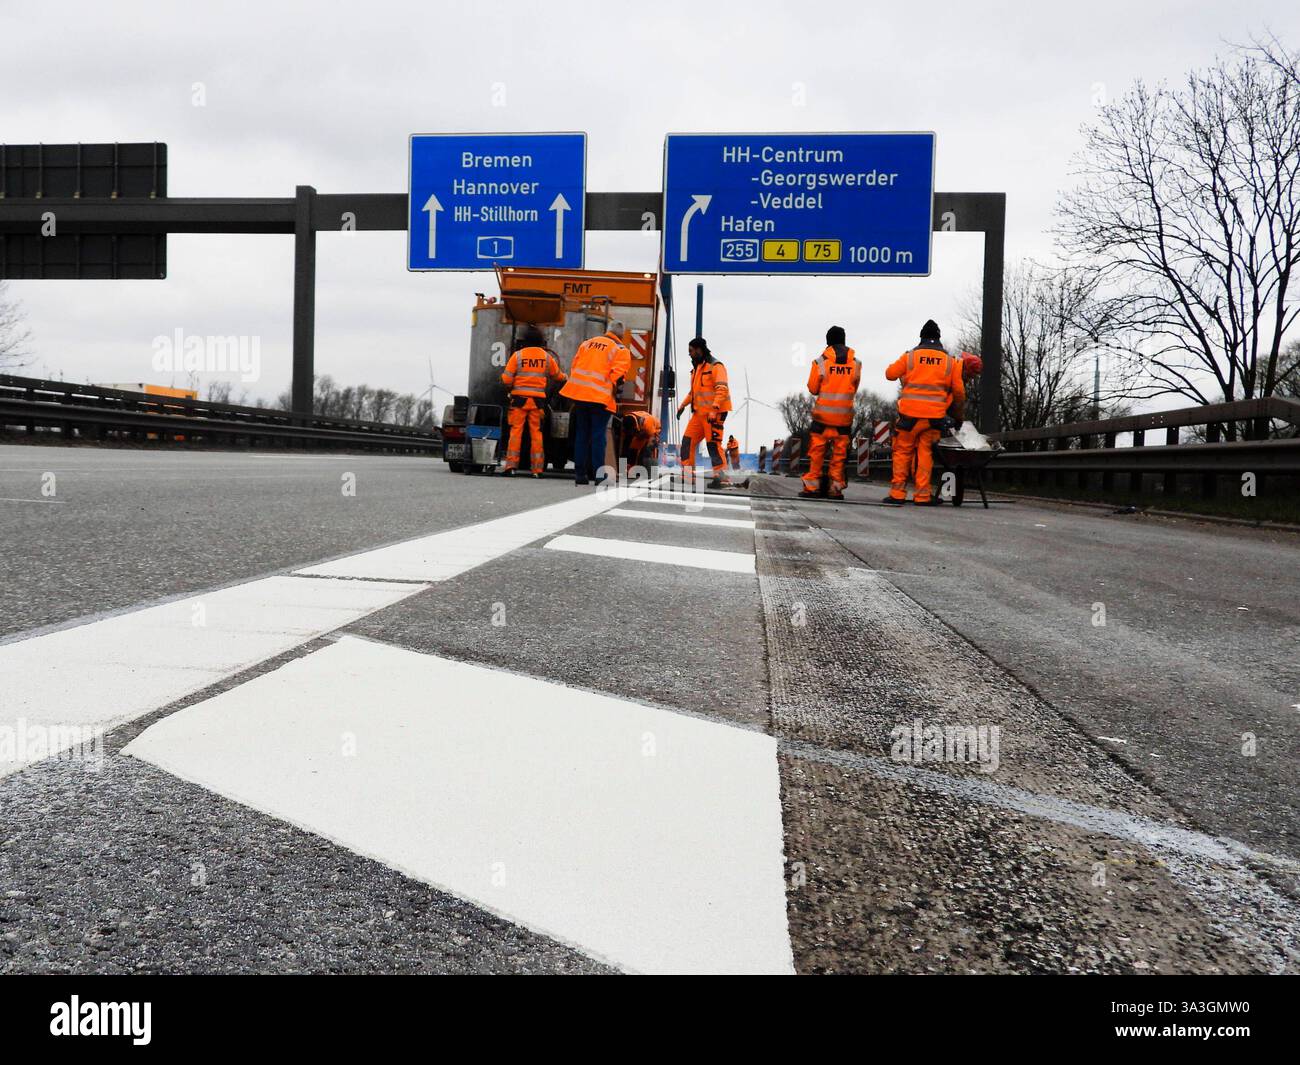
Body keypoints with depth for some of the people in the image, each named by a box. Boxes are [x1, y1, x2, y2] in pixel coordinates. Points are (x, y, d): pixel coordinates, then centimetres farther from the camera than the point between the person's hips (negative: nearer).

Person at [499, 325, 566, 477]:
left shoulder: (518, 355, -2)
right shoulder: (547, 357, 4)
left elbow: (506, 380, -4)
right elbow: (557, 375, 18)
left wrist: (509, 385, 19)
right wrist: (565, 378, 40)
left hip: (519, 398, -1)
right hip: (538, 399, 1)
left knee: (516, 431, 1)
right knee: (536, 433, 6)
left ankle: (511, 466, -5)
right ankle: (537, 469, 6)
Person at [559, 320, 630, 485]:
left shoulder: (587, 343, 16)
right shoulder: (621, 351, -1)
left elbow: (574, 367, 16)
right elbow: (618, 376, -10)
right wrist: (615, 390, 8)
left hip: (579, 394, 5)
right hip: (600, 397, -5)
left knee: (581, 435, 11)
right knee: (598, 436, -1)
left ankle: (580, 473, 12)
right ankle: (599, 474, -4)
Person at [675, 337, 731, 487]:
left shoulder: (715, 366, -10)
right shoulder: (696, 368, 19)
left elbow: (722, 390, -19)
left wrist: (714, 409, -27)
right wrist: (683, 405, 21)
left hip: (713, 413, -9)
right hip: (699, 413, 9)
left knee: (713, 443, -11)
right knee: (687, 441, 6)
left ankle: (721, 476, -7)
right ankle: (687, 474, 12)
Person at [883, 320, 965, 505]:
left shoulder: (910, 356, 2)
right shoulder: (950, 361, 8)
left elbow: (890, 374, 10)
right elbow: (959, 391, 12)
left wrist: (902, 370, 31)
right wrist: (960, 414, 25)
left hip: (910, 413, -1)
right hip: (935, 415, 1)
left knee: (903, 452, 6)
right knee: (925, 454, 6)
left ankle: (897, 493, 4)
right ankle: (923, 495, 4)